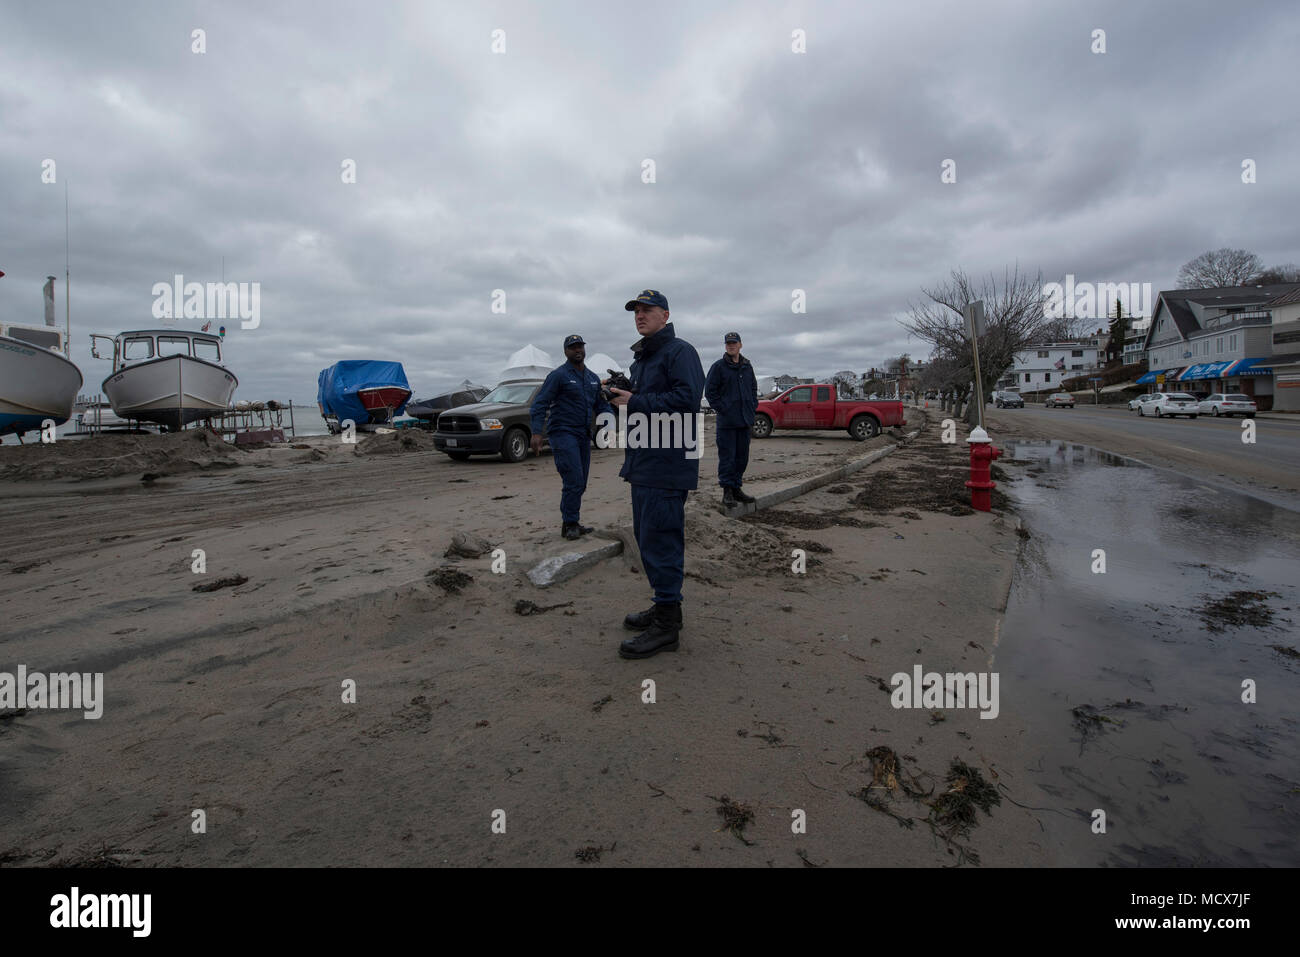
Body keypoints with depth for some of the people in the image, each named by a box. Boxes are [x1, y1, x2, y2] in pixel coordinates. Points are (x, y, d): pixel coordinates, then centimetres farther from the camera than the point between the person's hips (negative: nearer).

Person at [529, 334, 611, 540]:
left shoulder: (593, 378, 15)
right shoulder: (558, 375, -6)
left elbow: (601, 405, 23)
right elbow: (540, 404, -11)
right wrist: (536, 433, -21)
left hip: (583, 436, 7)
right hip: (563, 433, -7)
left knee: (580, 484, 10)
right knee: (574, 482, -13)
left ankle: (571, 523, 21)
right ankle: (570, 524, -3)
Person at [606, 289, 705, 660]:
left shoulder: (680, 351, -8)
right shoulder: (641, 357, 22)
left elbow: (686, 398, -22)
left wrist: (635, 402, -18)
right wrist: (621, 394, 8)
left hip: (667, 464, -10)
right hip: (643, 463, 10)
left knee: (660, 540, -8)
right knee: (647, 536, 15)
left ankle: (667, 624, 0)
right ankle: (665, 605, 29)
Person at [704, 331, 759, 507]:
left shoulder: (747, 366, 14)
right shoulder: (718, 366, -3)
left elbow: (754, 388, 24)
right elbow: (709, 391, -5)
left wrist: (753, 406, 10)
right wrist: (721, 408, -11)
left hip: (745, 420, 6)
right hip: (727, 420, -6)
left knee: (742, 456, 11)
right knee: (727, 456, -4)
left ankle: (736, 488, 21)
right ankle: (727, 491, 2)